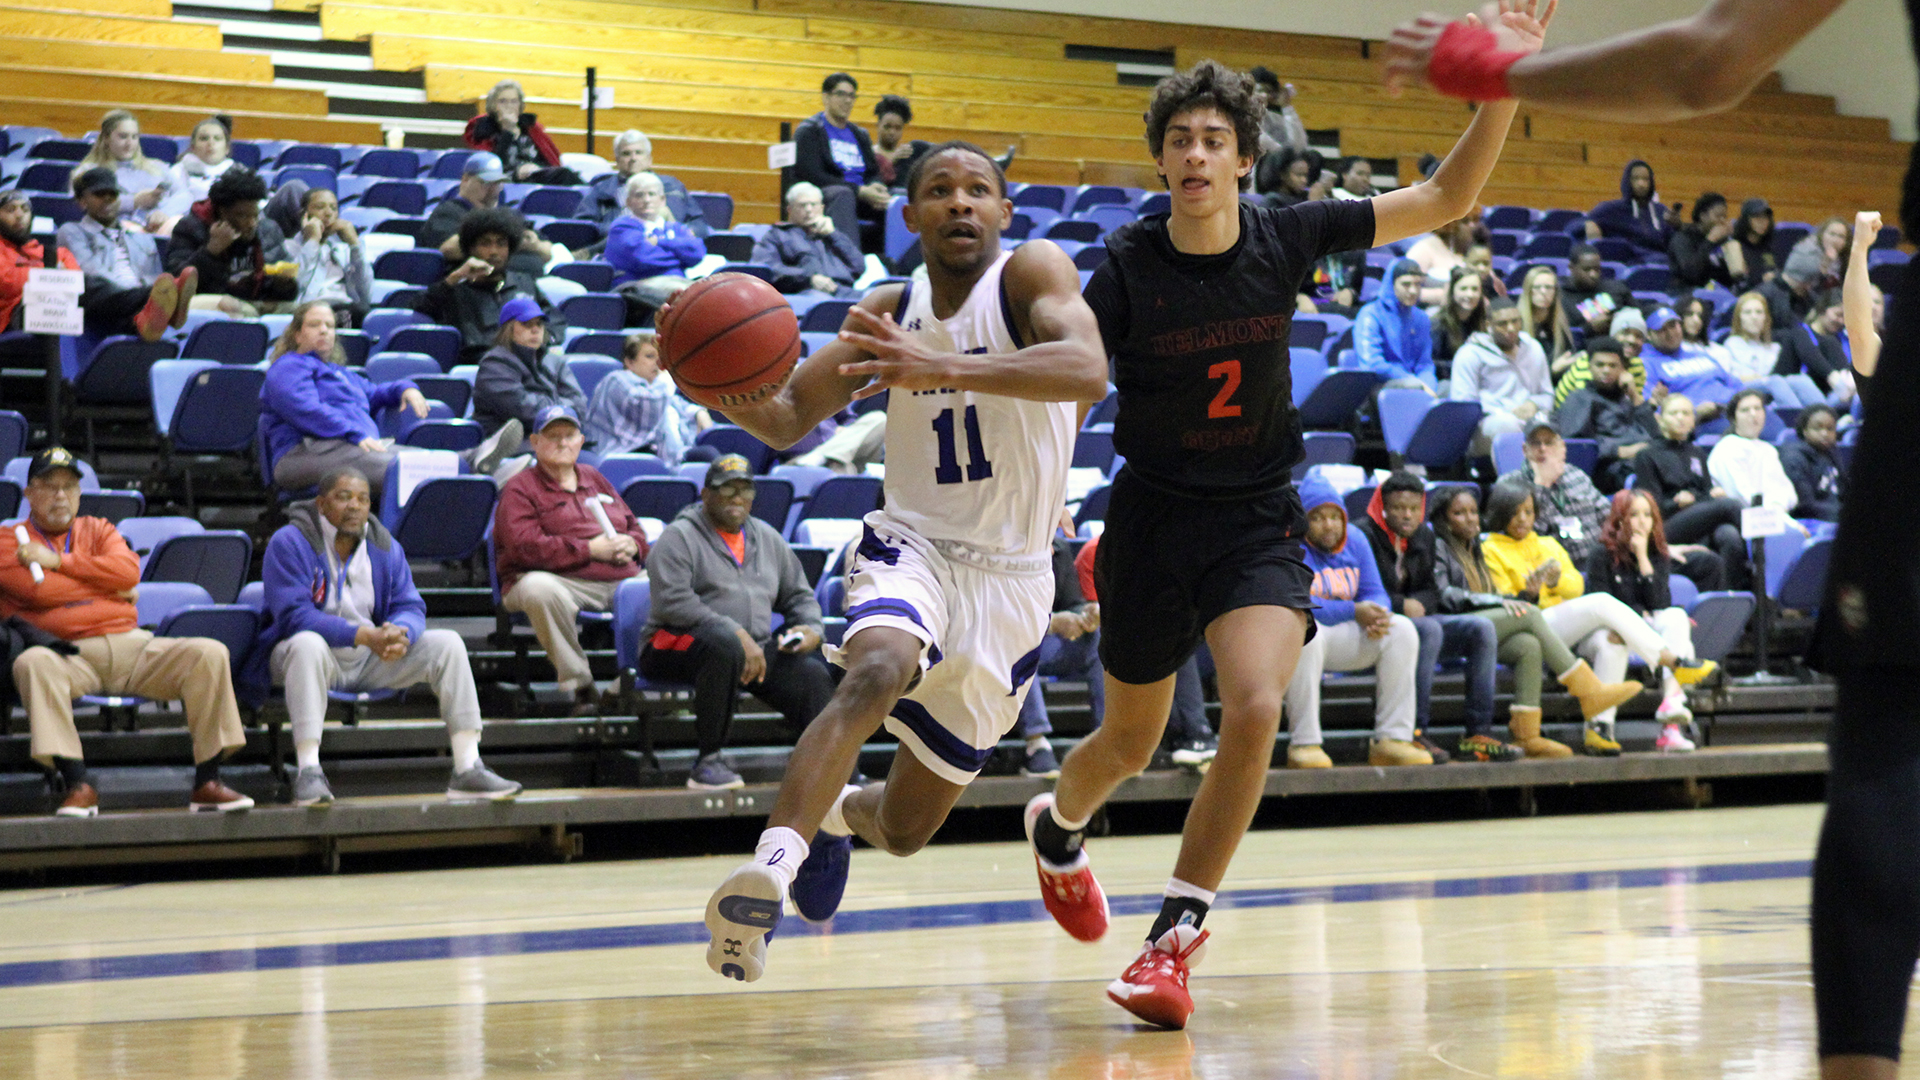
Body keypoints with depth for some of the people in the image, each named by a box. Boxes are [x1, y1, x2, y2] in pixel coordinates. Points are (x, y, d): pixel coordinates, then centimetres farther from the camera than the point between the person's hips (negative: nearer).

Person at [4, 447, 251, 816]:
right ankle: (78, 786, -40)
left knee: (209, 654, -18)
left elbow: (129, 570, 3)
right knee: (32, 663, -38)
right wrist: (111, 588, 3)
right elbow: (38, 590, -7)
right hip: (69, 655, -4)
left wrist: (58, 561, -1)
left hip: (130, 644, 4)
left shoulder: (98, 530, 24)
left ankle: (207, 783, -20)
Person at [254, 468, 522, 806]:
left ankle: (468, 768, -14)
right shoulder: (290, 543, -12)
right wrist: (364, 635, -32)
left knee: (448, 644, -10)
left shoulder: (384, 547, 7)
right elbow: (295, 615, -22)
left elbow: (410, 607, 2)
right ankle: (308, 771, -44)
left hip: (371, 662, 6)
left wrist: (399, 633, -25)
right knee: (307, 643, -40)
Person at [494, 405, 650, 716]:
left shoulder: (595, 478, 26)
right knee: (538, 588, -41)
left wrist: (631, 545, 2)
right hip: (563, 581, -5)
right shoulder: (519, 489, 5)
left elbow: (635, 527, 29)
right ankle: (580, 686, -31)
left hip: (622, 580, 5)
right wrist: (590, 549, -14)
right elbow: (525, 546, -12)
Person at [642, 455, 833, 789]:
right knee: (724, 645, -39)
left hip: (753, 649, 6)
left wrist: (811, 629, 0)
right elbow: (673, 602, -17)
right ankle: (709, 760, -33)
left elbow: (799, 595, 25)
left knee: (812, 673, -19)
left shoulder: (767, 539, 19)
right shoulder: (679, 537, -3)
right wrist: (737, 634, -24)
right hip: (676, 645, -6)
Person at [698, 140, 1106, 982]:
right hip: (912, 543, 1)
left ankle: (840, 813, 44)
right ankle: (772, 864, -47)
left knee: (907, 829, 8)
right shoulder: (888, 312, 4)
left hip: (1010, 575, -1)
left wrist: (944, 366, -44)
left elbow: (1088, 373, -30)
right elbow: (787, 420, 3)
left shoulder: (1033, 273, -10)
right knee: (876, 671, -37)